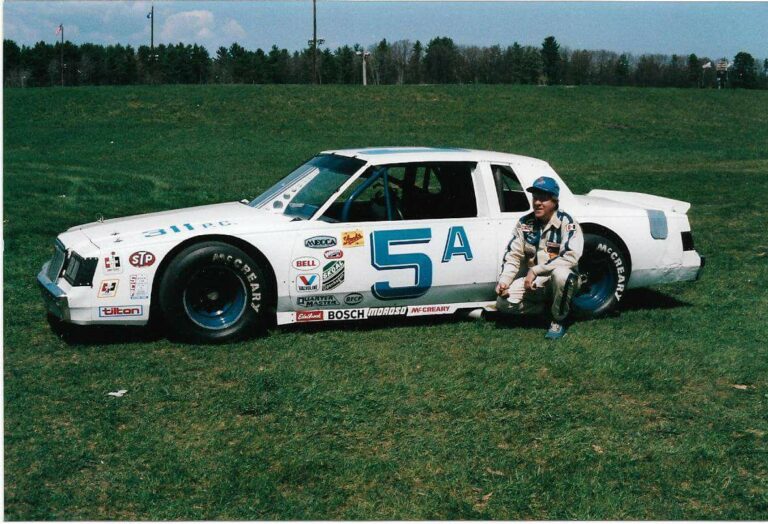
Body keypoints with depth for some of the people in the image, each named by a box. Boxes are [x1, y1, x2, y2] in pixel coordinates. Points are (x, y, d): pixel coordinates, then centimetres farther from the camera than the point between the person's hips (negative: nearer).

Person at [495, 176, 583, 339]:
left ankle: (558, 321, -14)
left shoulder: (567, 223, -14)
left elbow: (571, 256, -26)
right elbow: (513, 255, 4)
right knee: (504, 303, -17)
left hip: (561, 281, -4)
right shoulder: (525, 223, 1)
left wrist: (536, 270, -27)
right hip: (533, 282, 4)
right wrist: (504, 281, -13)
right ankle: (545, 307, 8)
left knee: (561, 274, -39)